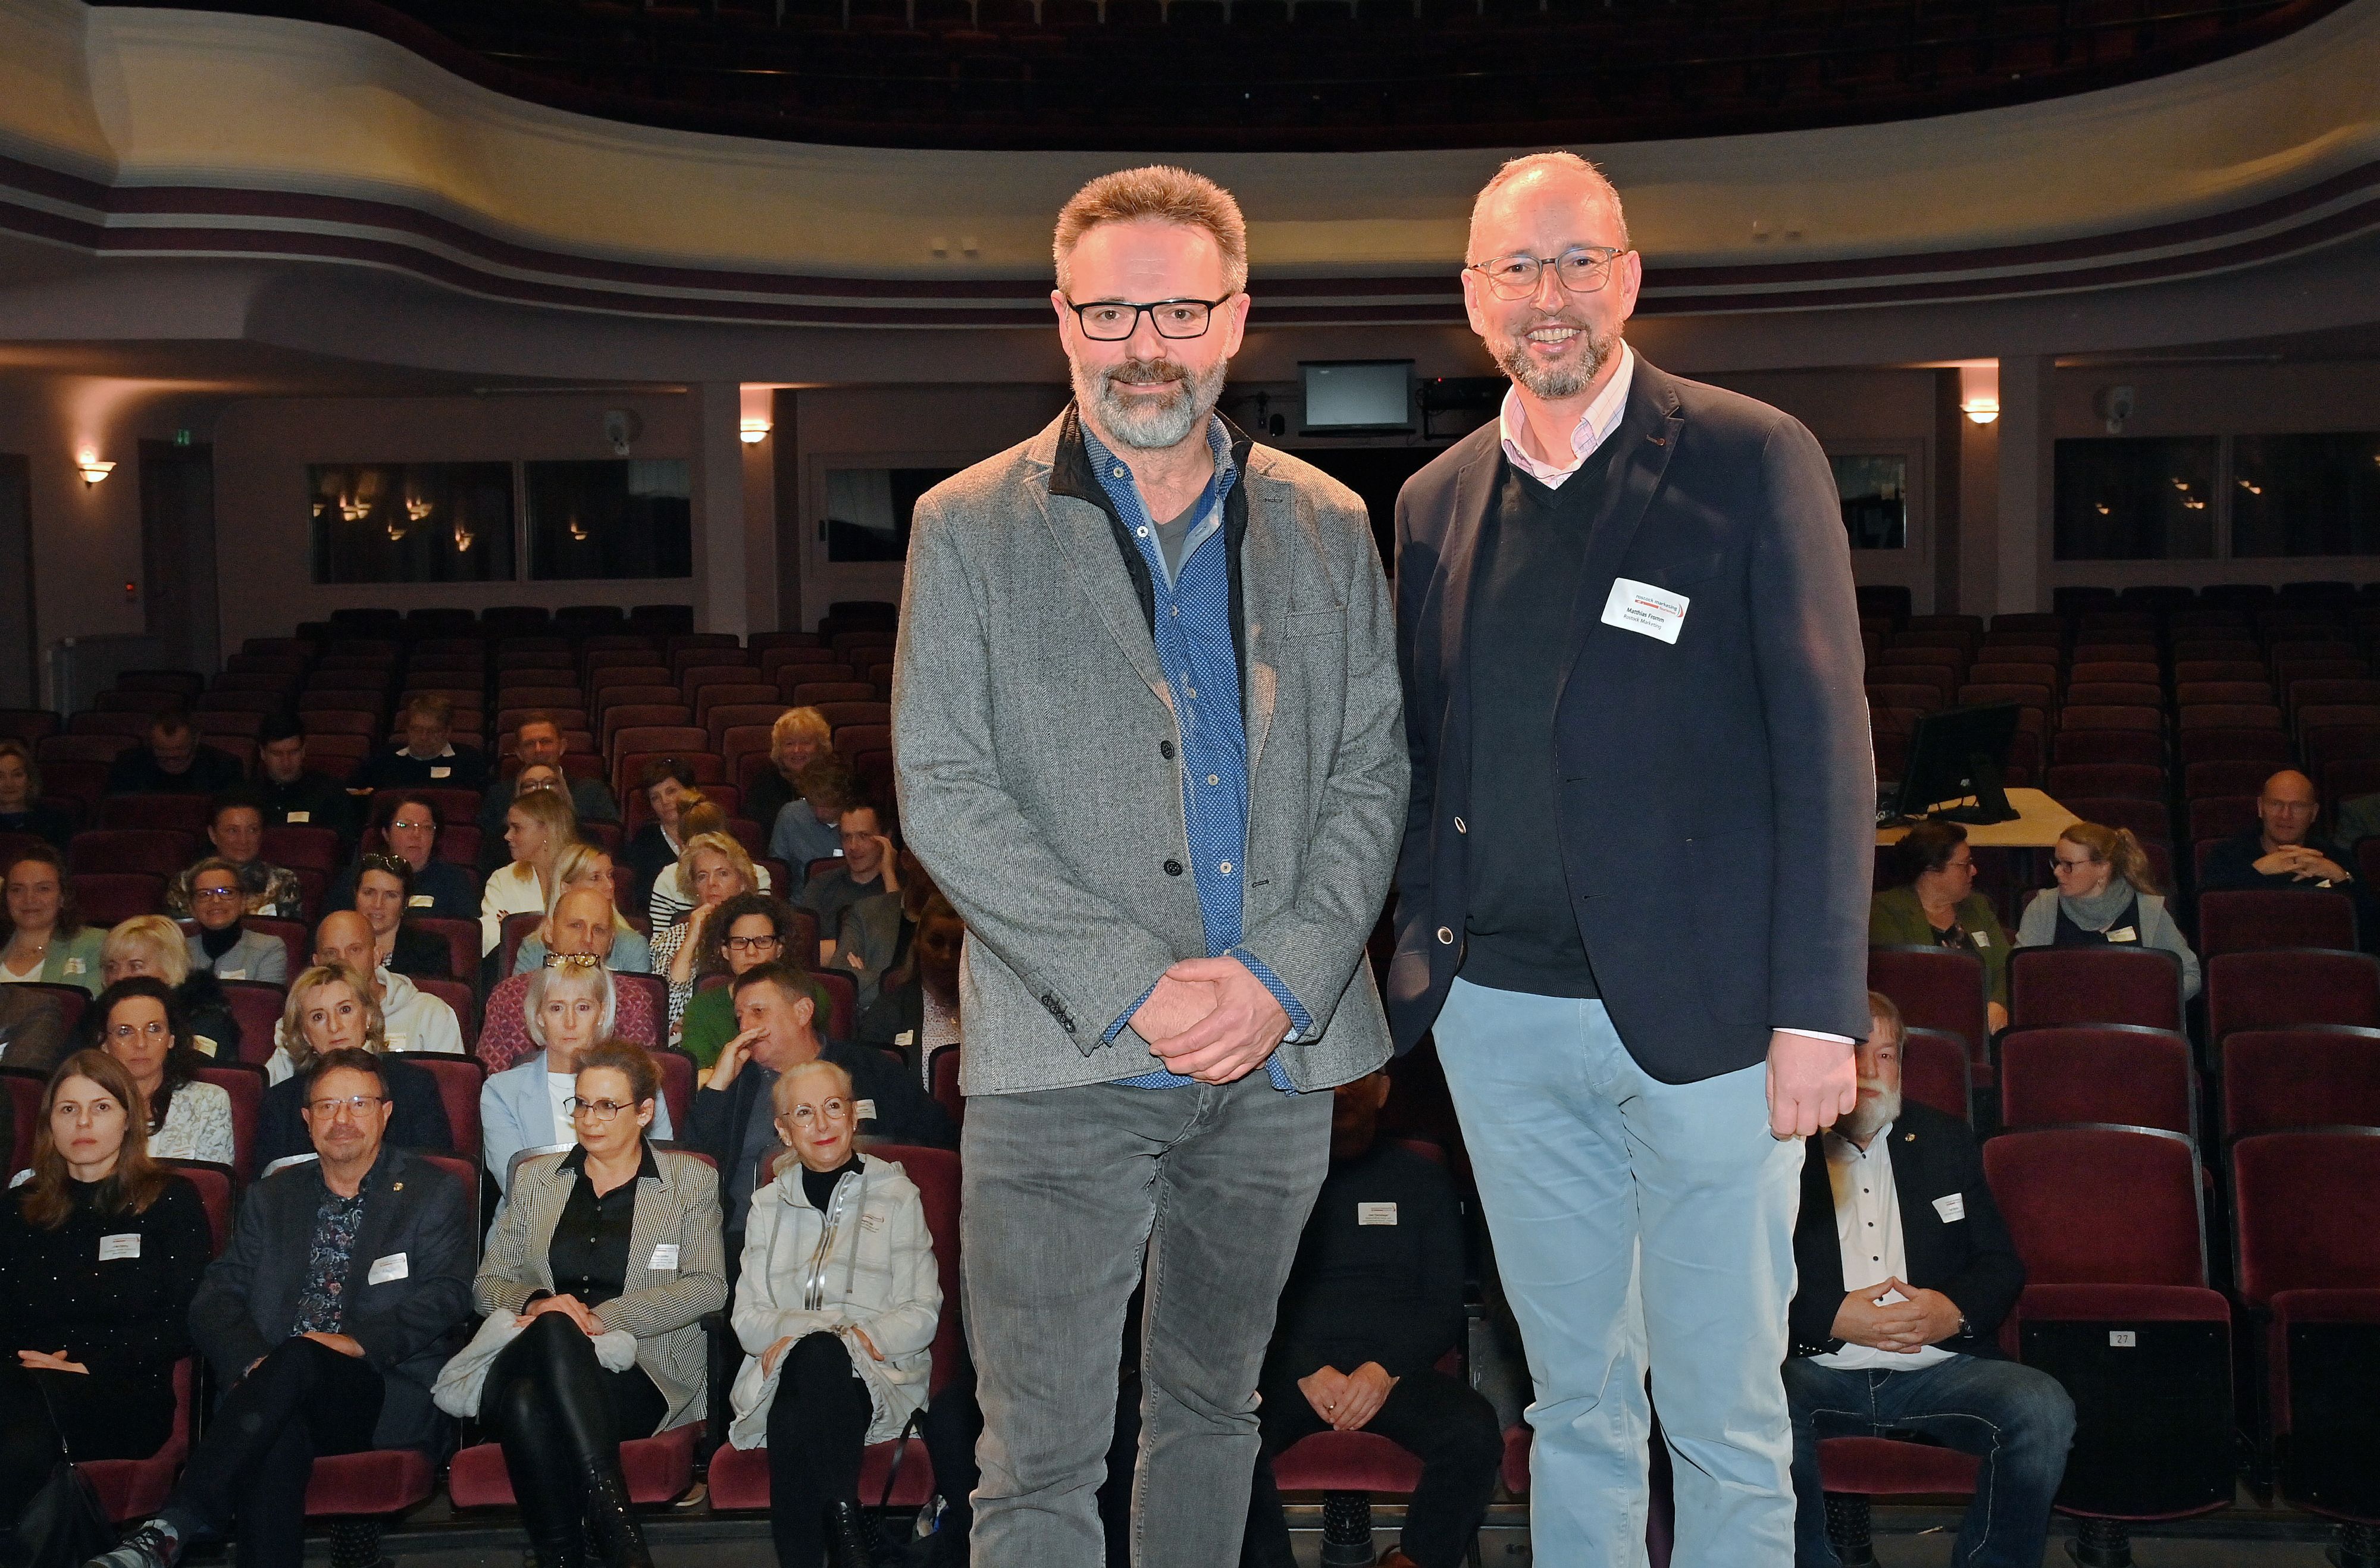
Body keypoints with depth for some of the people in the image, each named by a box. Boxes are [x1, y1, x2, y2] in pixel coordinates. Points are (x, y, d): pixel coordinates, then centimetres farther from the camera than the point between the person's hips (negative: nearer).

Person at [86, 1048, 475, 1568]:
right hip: (277, 1390, 3)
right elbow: (215, 1298, 14)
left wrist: (360, 1342, -16)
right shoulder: (270, 1199, 25)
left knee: (296, 1360, -36)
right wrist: (250, 1360, -8)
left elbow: (447, 1295, 0)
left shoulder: (434, 1194, 14)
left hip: (386, 1397, -2)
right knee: (278, 1439, -36)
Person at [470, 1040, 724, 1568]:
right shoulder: (535, 1178, 22)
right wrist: (535, 1303, -6)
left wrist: (604, 1318, -12)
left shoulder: (691, 1181, 12)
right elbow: (489, 1282, 18)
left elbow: (708, 1287, 0)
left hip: (645, 1375, -2)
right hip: (539, 1361, 2)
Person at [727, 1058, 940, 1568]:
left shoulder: (897, 1195, 15)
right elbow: (746, 1316, 11)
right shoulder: (768, 1205, 22)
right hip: (786, 1372, 1)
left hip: (876, 1375, -1)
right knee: (816, 1354, -37)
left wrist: (869, 1336, -13)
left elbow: (923, 1313, 8)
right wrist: (811, 1329, -11)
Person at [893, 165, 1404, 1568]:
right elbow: (944, 792, -5)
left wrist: (1283, 975, -9)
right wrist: (1132, 983, -14)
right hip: (1065, 1059, -3)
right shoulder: (969, 529, 1)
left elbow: (1373, 769, 6)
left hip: (1280, 1043, 3)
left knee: (1214, 1403, 18)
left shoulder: (1328, 528, 10)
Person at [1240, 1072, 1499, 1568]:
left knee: (1474, 1432, -31)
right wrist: (1306, 1371, -11)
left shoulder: (1422, 1179, 17)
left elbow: (1445, 1304, 10)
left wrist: (1387, 1369, -9)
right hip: (1286, 1369, -1)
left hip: (1396, 1371, 1)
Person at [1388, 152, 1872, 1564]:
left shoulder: (1754, 459, -4)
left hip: (1698, 1011, -4)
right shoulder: (1439, 500, 10)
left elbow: (1825, 746, -8)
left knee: (1727, 1420, 5)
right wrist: (1422, 945, 5)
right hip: (1499, 1017, 4)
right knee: (1573, 1400, 16)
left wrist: (1818, 1009, -13)